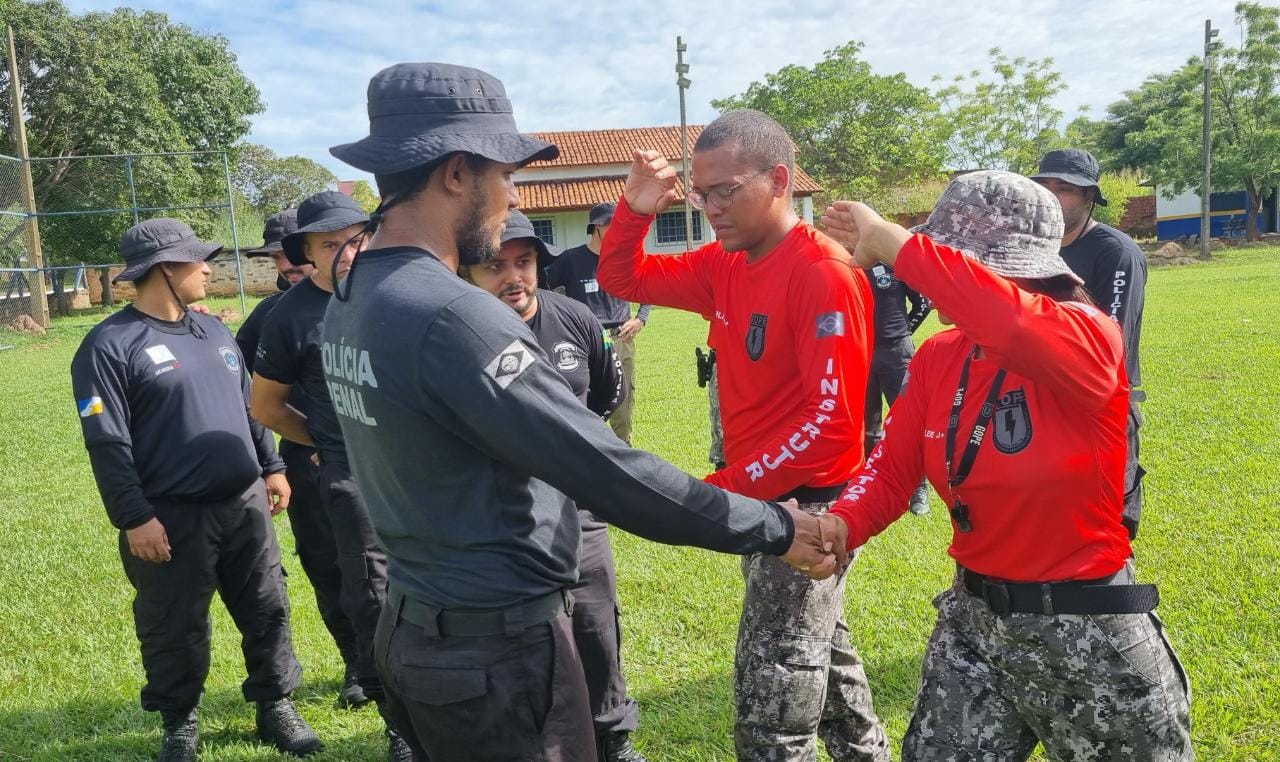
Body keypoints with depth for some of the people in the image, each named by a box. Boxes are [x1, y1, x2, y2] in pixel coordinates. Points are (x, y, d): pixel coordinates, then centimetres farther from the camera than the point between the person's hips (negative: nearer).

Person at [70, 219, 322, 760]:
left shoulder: (214, 331, 11)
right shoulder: (111, 344, -10)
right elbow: (107, 443, -14)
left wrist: (271, 467, 14)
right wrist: (134, 518, -16)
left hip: (245, 506, 6)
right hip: (172, 519, -6)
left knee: (268, 613, 12)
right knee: (175, 633, 9)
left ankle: (276, 708, 29)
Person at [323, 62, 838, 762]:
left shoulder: (349, 302, 3)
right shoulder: (451, 315, -26)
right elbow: (607, 471, -25)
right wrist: (773, 528, -17)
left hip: (414, 624, 9)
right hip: (497, 644, -9)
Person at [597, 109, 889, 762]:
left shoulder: (824, 273, -21)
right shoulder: (724, 265, 4)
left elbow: (834, 420, -24)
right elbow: (623, 279, 13)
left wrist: (728, 487, -24)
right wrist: (636, 208, -6)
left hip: (808, 503, -9)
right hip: (760, 496, 9)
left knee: (774, 686, -1)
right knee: (819, 653, 25)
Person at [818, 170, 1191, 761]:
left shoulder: (1089, 338, -19)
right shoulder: (936, 358, -1)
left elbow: (1014, 326, -43)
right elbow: (893, 467, -5)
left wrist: (891, 242, -36)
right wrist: (840, 525, -25)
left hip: (1086, 629, -5)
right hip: (973, 619, 5)